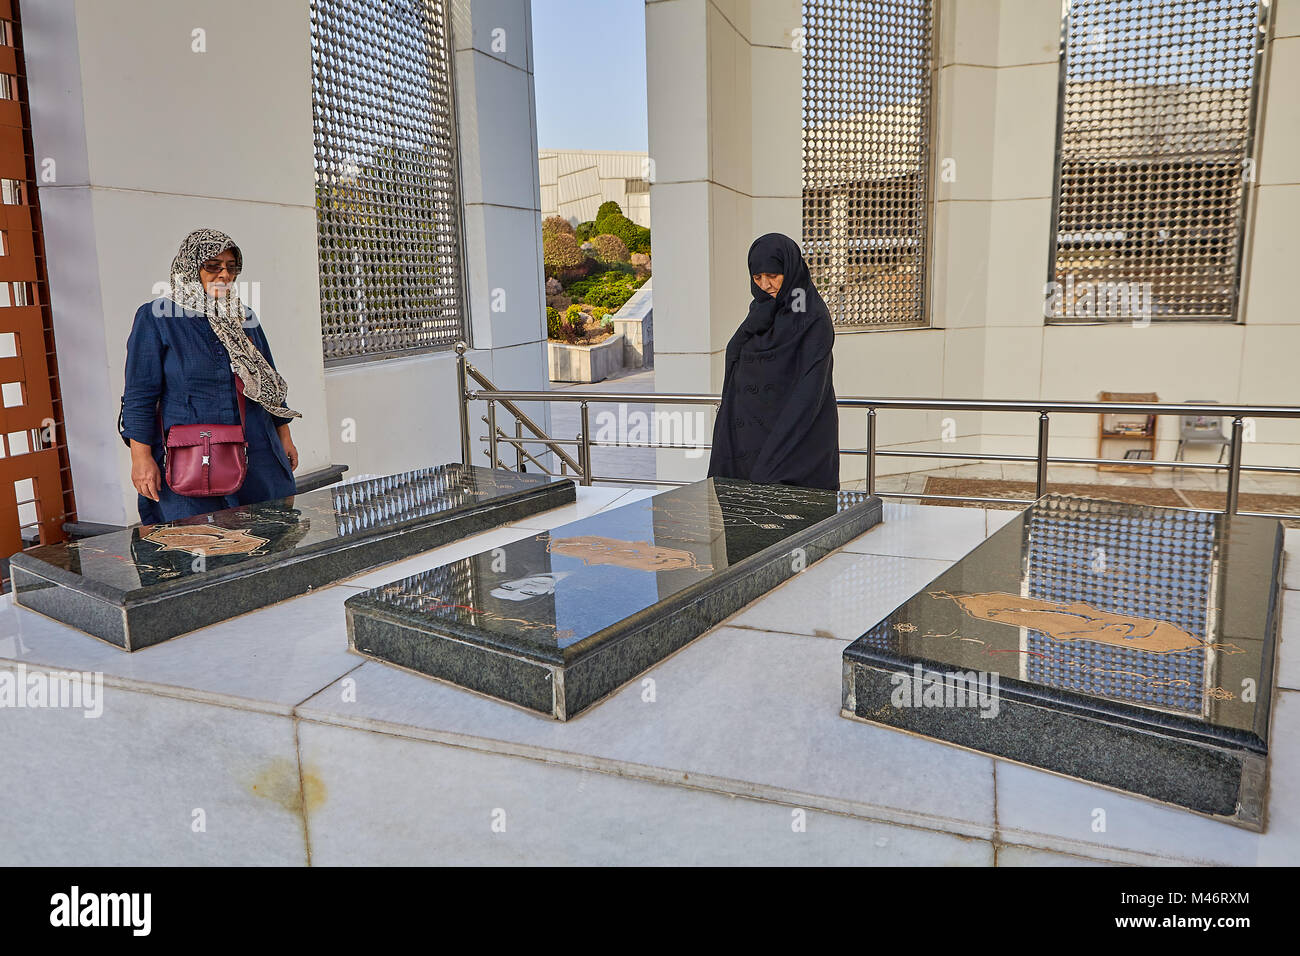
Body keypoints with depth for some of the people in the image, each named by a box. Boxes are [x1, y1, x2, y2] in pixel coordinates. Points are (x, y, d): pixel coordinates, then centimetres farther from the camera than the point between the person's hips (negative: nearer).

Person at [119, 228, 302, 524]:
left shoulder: (244, 317, 14)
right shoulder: (154, 317, 0)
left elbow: (270, 382, 20)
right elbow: (139, 394, -3)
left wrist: (284, 438, 17)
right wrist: (141, 456, -10)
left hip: (256, 456, 4)